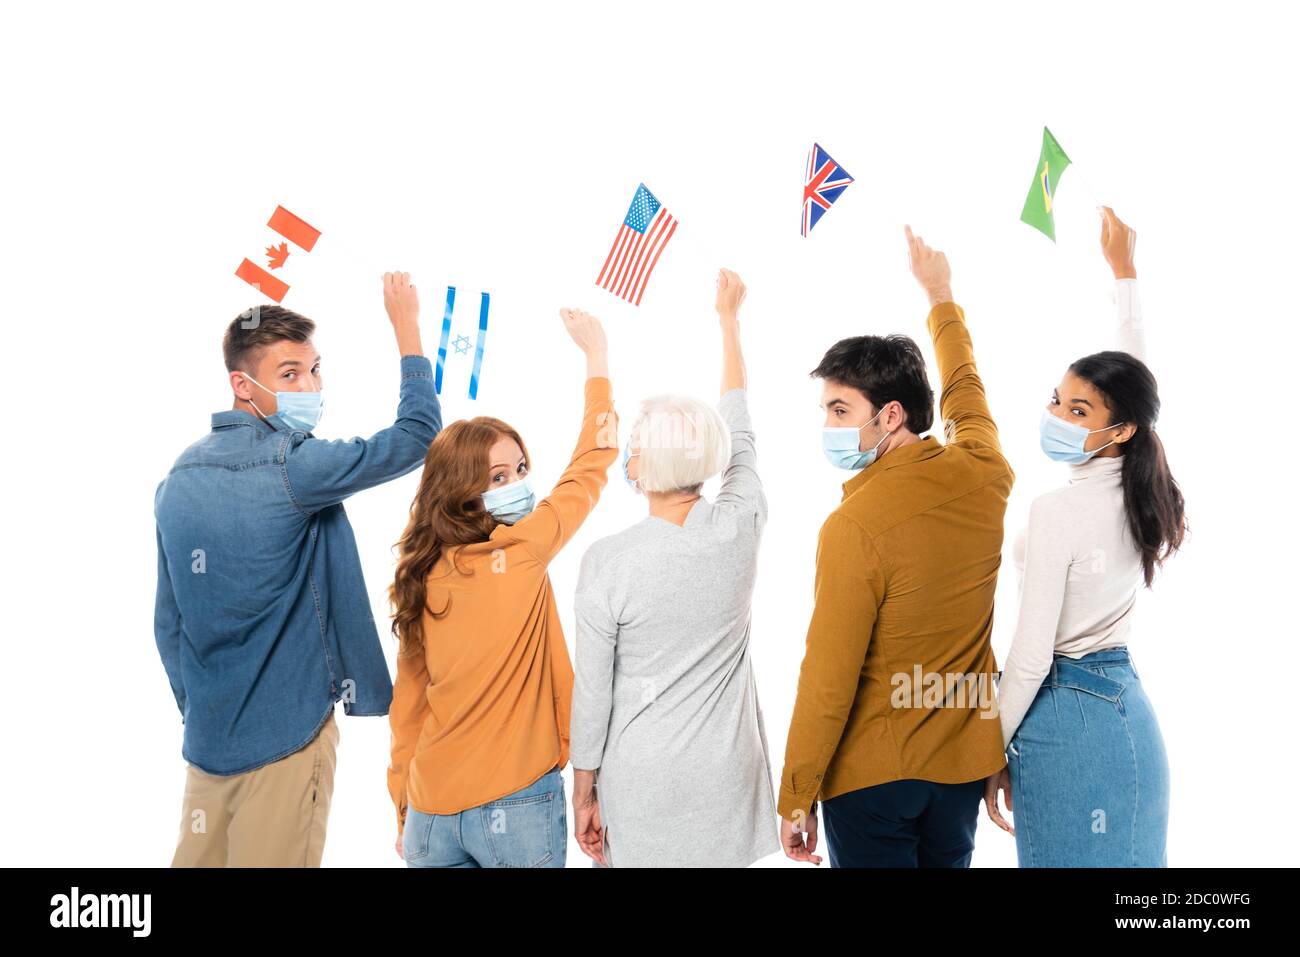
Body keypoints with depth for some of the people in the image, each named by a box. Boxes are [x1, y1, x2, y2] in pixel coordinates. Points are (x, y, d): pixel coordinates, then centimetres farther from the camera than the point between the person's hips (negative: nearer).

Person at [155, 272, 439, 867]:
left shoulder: (180, 477, 5)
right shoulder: (291, 465, -17)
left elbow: (168, 622, 10)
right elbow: (417, 435, -12)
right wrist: (406, 327, -2)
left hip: (207, 734, 7)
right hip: (285, 735, -7)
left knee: (199, 860, 16)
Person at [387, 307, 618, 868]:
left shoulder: (419, 572, 4)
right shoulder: (522, 551, -12)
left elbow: (407, 701, 9)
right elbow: (592, 463, -2)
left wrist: (404, 811, 18)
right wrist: (596, 355, 8)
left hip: (431, 809, 6)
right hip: (516, 801, -5)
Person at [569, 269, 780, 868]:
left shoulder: (608, 560, -16)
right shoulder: (740, 525, -8)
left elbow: (593, 690, -10)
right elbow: (740, 435, 11)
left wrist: (584, 795, 4)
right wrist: (729, 320, 23)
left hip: (640, 783, -3)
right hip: (725, 780, 3)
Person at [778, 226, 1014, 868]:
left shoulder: (855, 525, -23)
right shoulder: (983, 476, -5)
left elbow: (828, 679, -20)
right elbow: (964, 390, 18)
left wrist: (795, 798, -9)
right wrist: (940, 296, 34)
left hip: (870, 774, -6)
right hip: (965, 764, 6)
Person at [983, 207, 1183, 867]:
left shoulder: (1056, 512, -20)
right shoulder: (1143, 492, 0)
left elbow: (1031, 655, -18)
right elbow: (1134, 378, 16)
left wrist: (993, 753, -7)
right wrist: (1123, 268, 26)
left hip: (1065, 712, -8)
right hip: (1129, 706, 8)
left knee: (1065, 856, 4)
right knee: (1124, 856, 16)